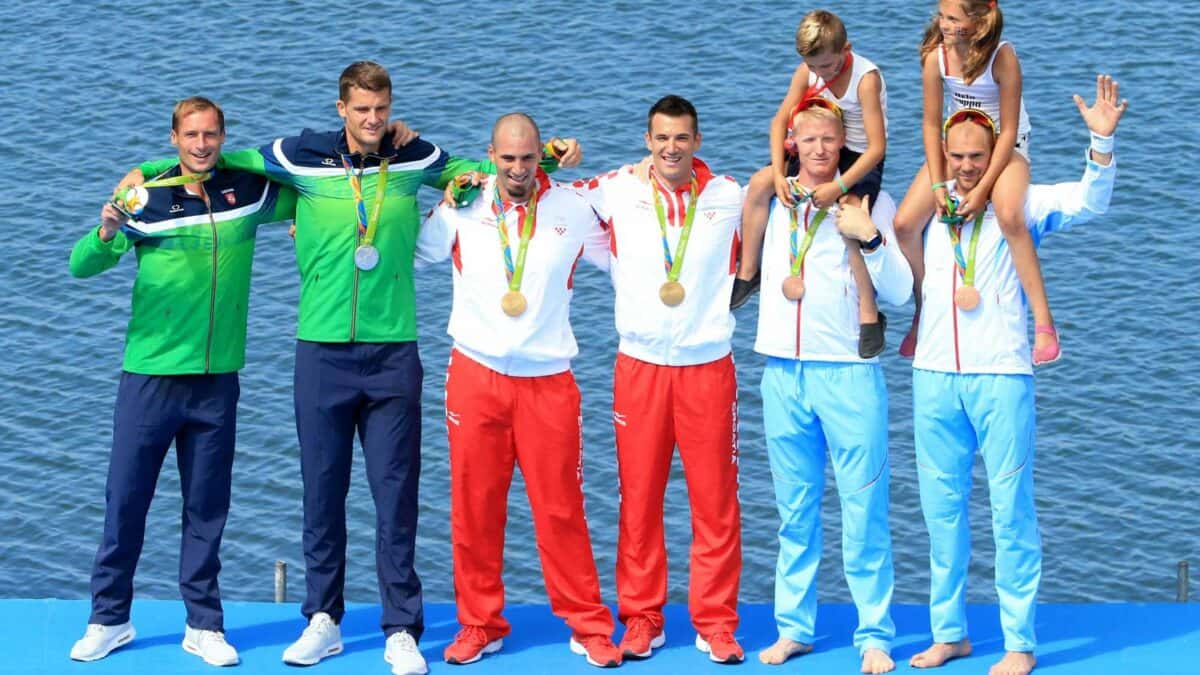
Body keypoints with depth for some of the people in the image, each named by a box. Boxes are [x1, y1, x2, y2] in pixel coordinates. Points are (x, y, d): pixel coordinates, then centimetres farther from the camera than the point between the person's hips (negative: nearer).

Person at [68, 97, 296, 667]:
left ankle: (204, 625, 14)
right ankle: (109, 618, 15)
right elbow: (81, 266, -10)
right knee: (125, 499, 3)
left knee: (207, 507, 7)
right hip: (150, 375, -2)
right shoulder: (147, 199, -4)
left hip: (217, 379, 2)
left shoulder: (248, 193, 2)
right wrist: (106, 233, -30)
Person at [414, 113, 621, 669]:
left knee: (561, 508, 1)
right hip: (476, 377, 1)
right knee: (473, 507, 4)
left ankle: (589, 626, 11)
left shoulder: (572, 210, 2)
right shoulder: (462, 209, 1)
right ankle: (479, 624, 17)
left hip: (547, 382, -1)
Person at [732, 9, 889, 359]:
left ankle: (869, 315, -25)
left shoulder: (866, 78, -26)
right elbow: (781, 120, -6)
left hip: (861, 160, -6)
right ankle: (747, 274, 5)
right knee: (760, 183, -11)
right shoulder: (807, 71, -8)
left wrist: (839, 186, -37)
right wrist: (779, 174, -19)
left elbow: (877, 147, -29)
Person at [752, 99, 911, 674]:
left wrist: (870, 238, -16)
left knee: (864, 511, -4)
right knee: (795, 512, 9)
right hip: (784, 372, 4)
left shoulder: (871, 204, 1)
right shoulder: (774, 201, 10)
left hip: (848, 372, -3)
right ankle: (794, 627, 16)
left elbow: (899, 293, -4)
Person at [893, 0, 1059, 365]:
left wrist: (983, 189, -26)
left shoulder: (1002, 57, -26)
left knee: (1009, 216, -35)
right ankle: (924, 311, 14)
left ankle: (1043, 323, -29)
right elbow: (931, 124, -8)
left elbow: (1008, 130, -22)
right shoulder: (935, 56, -16)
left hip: (1005, 147, -4)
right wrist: (937, 185, -15)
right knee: (905, 223, -11)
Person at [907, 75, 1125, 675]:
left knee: (1011, 507, -3)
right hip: (935, 374, 4)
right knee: (941, 506, 10)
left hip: (1000, 376, -4)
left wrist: (1101, 140, -26)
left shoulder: (1019, 204, 0)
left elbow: (1090, 201, -14)